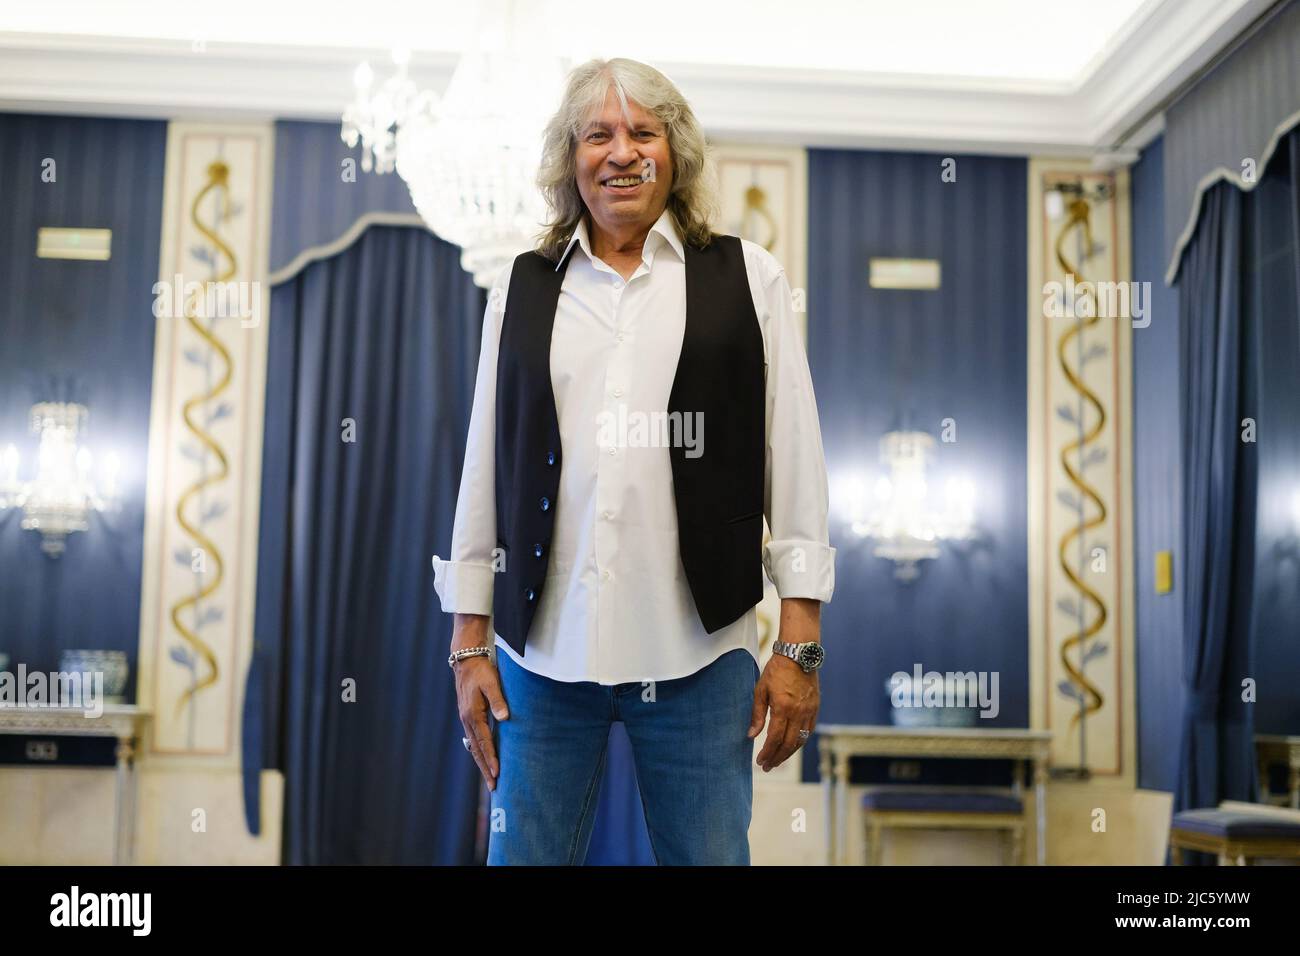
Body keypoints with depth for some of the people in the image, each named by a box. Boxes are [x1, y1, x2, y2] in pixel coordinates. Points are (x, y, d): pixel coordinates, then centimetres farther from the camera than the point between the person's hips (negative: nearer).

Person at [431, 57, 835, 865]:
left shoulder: (747, 278, 5)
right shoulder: (523, 287, 10)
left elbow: (796, 464, 2)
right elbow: (485, 468, 11)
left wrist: (800, 645, -3)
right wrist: (469, 642, 8)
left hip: (698, 658, -1)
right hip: (543, 653, 2)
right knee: (524, 851, 7)